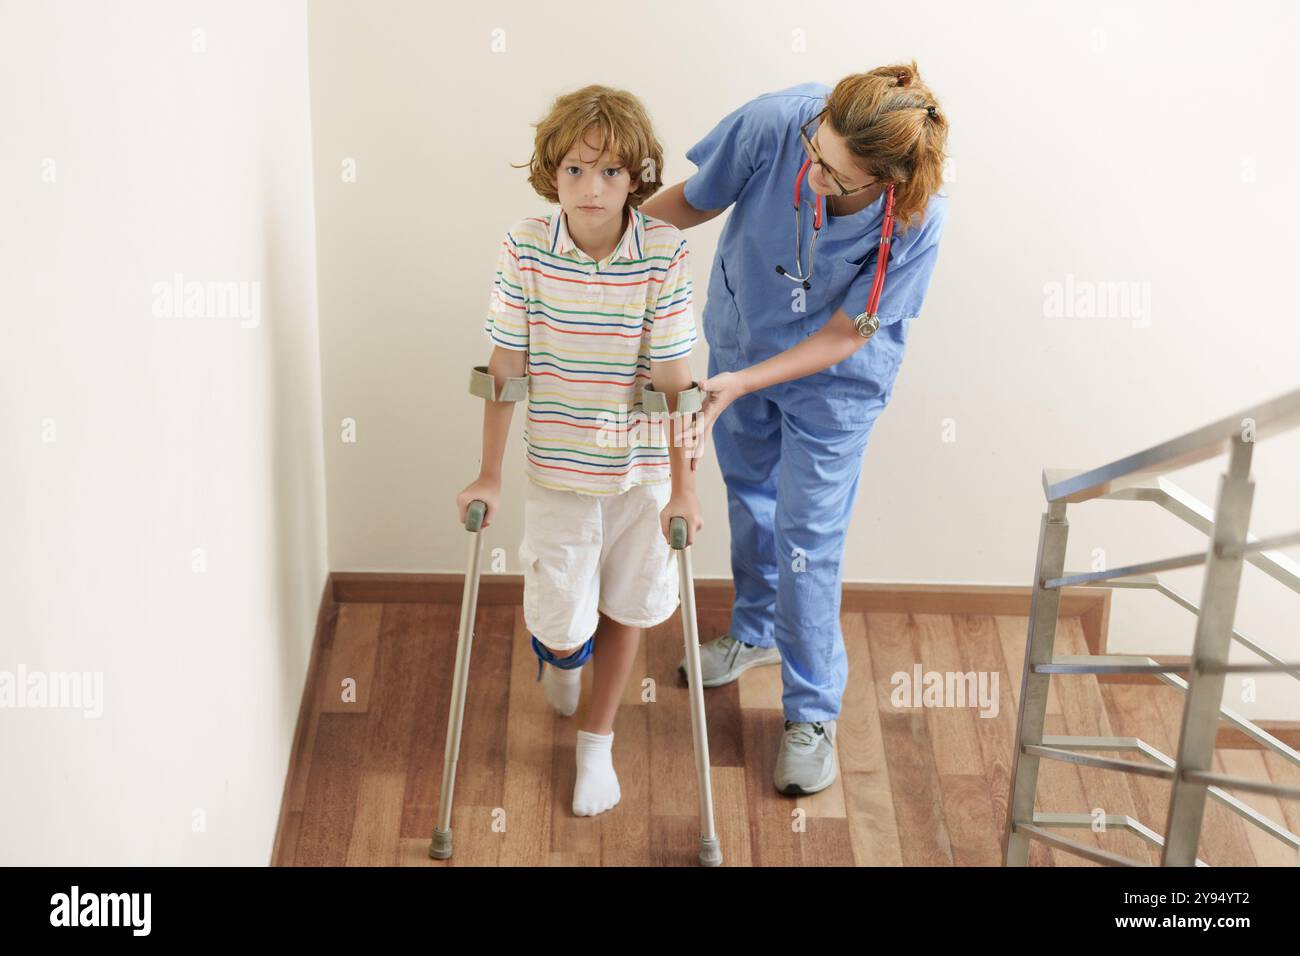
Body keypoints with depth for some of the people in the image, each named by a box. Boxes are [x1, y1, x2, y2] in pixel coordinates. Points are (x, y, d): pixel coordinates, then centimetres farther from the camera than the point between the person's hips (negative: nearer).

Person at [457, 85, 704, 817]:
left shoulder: (666, 252, -17)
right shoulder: (526, 248, -15)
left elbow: (674, 379, -13)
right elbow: (506, 367, -8)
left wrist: (683, 485, -11)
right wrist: (490, 475, -4)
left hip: (642, 466, 0)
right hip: (556, 468, 0)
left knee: (625, 605, 13)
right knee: (563, 625, 4)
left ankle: (598, 742, 35)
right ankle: (561, 653, 43)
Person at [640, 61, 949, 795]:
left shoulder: (916, 222, -35)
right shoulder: (775, 123, -33)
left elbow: (843, 336, -24)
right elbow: (689, 203, -14)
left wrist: (740, 384, -32)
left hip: (832, 380, -3)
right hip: (741, 335, 3)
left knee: (807, 541, 1)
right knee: (751, 495, 23)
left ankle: (813, 714, 20)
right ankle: (756, 631, 50)